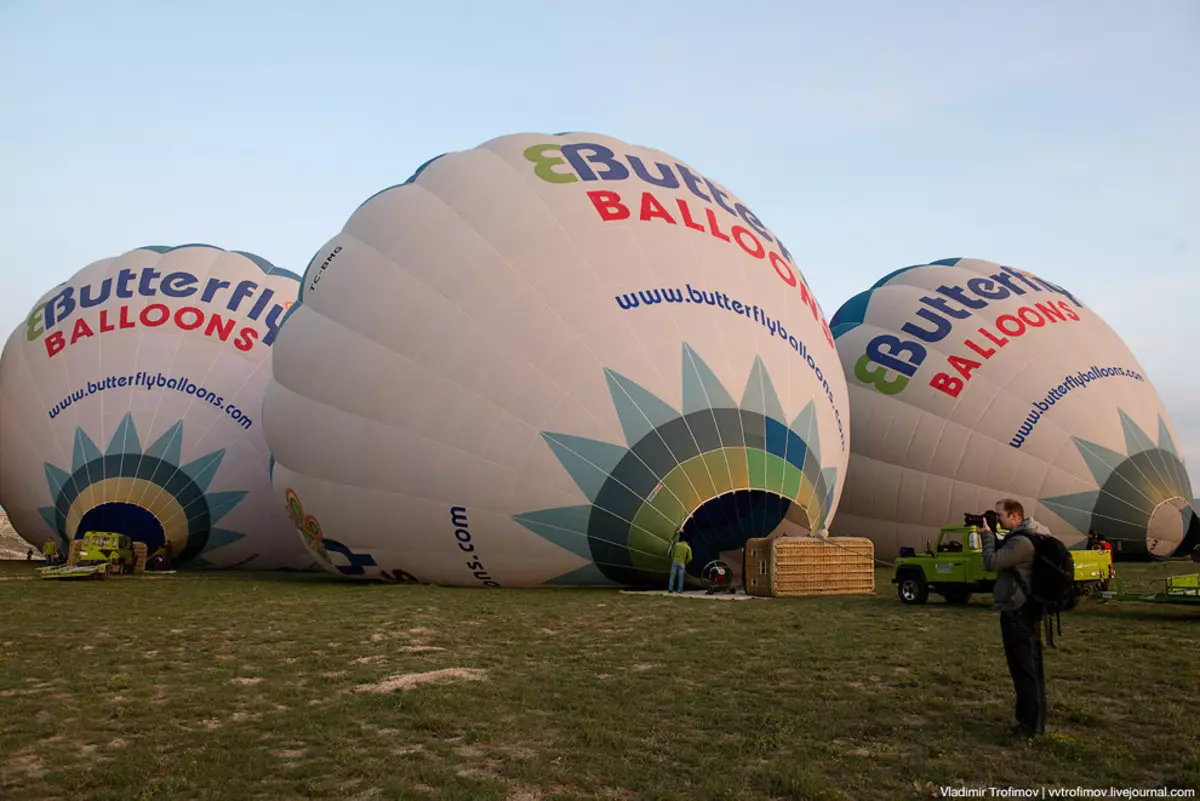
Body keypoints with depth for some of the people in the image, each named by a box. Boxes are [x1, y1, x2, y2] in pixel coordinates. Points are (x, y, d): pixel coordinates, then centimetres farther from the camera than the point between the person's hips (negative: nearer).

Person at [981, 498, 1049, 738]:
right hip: (1029, 610, 10)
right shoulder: (1034, 533, 12)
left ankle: (1029, 725, 3)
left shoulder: (1022, 541, -22)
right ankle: (1035, 722, 24)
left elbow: (991, 562, -23)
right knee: (1032, 667, 15)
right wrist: (992, 535, 5)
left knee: (1023, 669, -3)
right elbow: (1004, 558, 17)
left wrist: (988, 535, -11)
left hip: (1017, 612, -10)